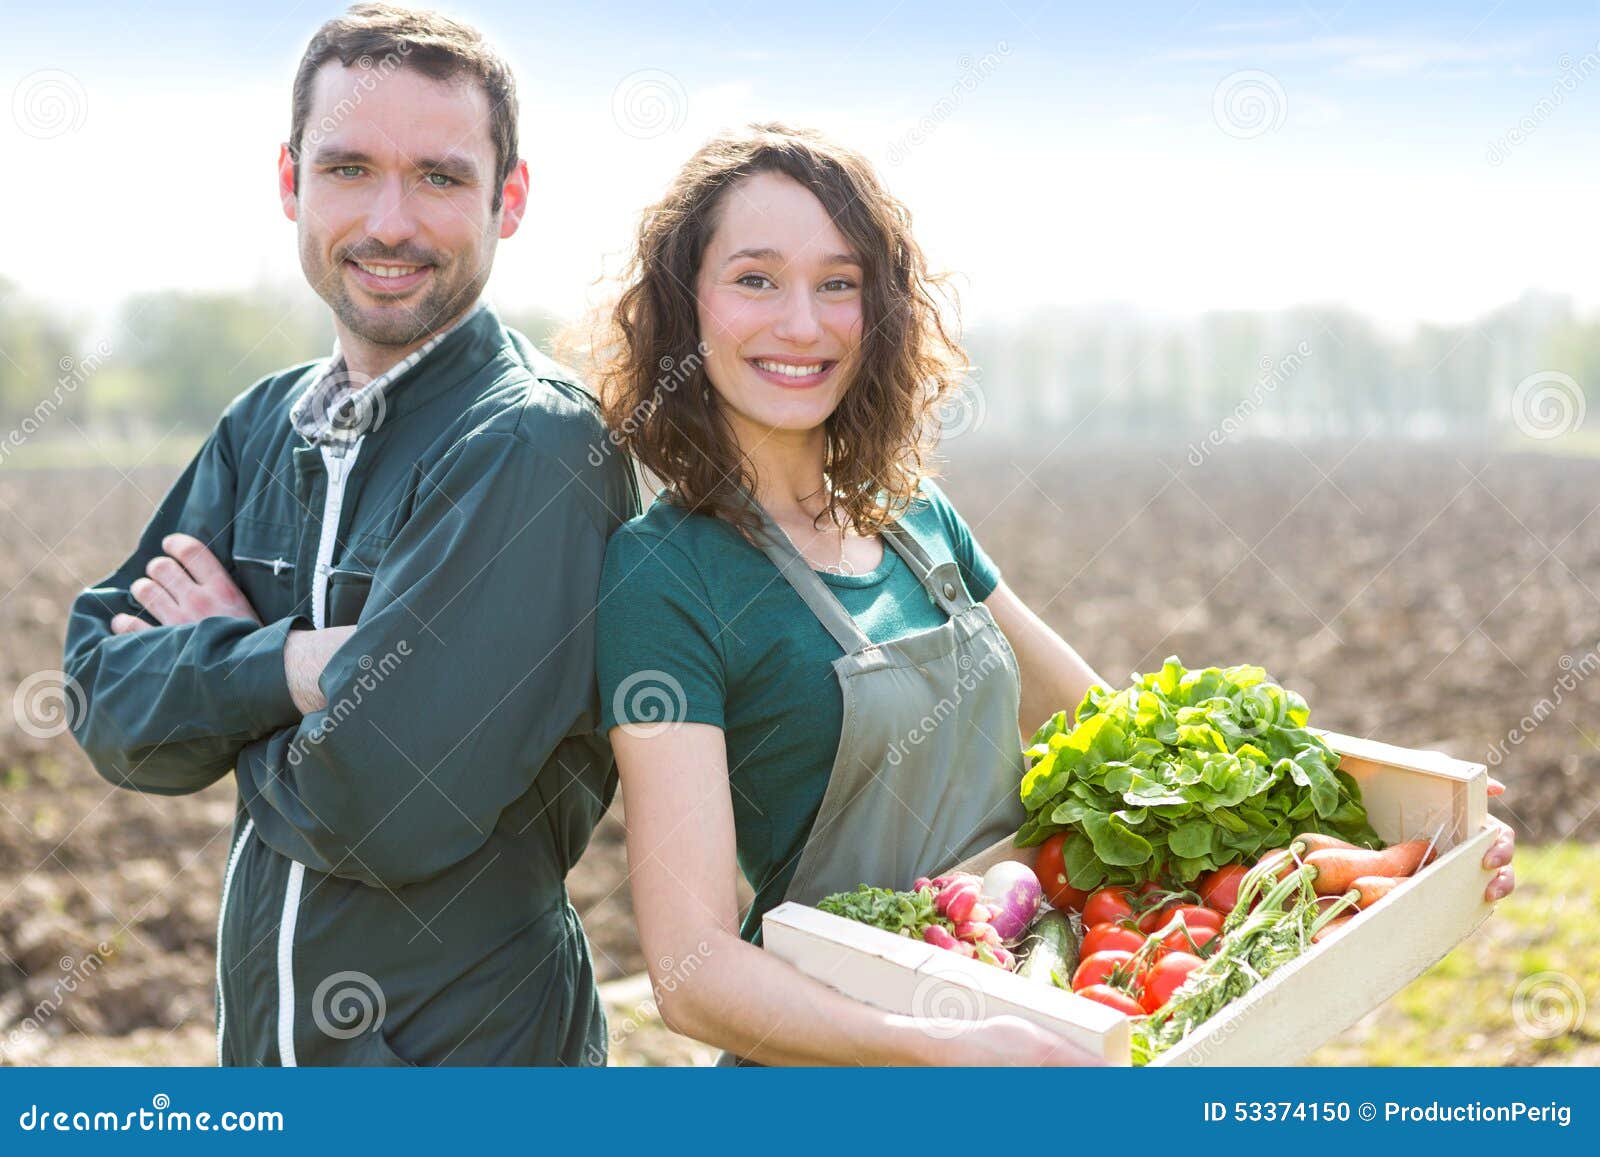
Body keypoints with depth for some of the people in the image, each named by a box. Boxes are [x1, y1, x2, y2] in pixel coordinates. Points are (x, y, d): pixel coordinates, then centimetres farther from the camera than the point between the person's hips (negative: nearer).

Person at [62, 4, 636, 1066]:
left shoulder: (536, 442, -21)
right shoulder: (264, 426, 2)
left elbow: (392, 811, -26)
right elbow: (107, 705, -4)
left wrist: (211, 672, -9)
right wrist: (289, 665, -22)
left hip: (471, 1045, -6)